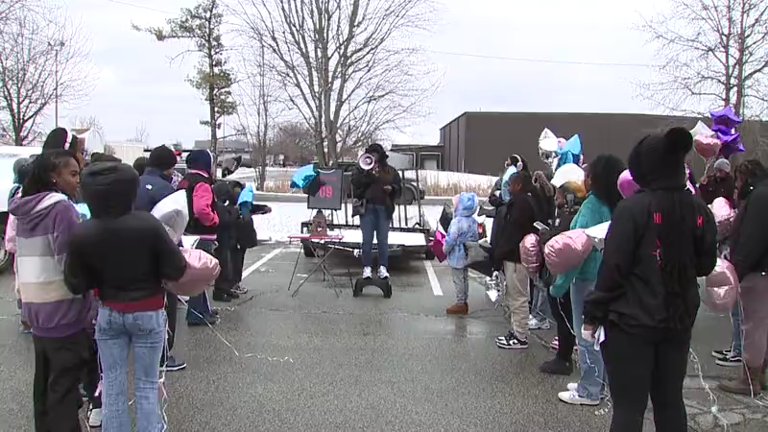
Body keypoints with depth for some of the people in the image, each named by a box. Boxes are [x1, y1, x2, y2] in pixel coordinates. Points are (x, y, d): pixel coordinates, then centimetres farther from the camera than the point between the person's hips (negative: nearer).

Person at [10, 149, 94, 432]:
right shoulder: (62, 207, -15)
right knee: (64, 384, 1)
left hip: (36, 309, 8)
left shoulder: (24, 209, 10)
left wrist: (27, 298, 21)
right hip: (64, 311, -8)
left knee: (44, 381, 19)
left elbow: (21, 260, 15)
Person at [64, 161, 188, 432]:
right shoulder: (148, 224, -19)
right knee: (147, 385, 10)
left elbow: (76, 285, -4)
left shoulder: (81, 234, -12)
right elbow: (177, 270, -14)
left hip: (108, 314, 2)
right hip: (148, 313, -2)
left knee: (113, 386, 14)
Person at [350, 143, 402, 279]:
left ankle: (383, 267, 7)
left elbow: (398, 187, 13)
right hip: (367, 207, -1)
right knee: (367, 240, -1)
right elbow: (355, 183, -4)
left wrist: (392, 188, -8)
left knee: (383, 240, 2)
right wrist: (367, 174, -15)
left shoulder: (390, 171, 13)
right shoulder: (361, 169, 10)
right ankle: (367, 267, 4)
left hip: (384, 208, 1)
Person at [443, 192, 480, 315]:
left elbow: (450, 240, -21)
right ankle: (464, 302, 26)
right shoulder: (473, 221, 0)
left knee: (458, 280, 2)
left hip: (457, 256, -8)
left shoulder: (457, 222, -24)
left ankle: (460, 304, 10)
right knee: (465, 278, 17)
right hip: (468, 256, 8)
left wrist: (445, 249, -4)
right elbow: (476, 237, 8)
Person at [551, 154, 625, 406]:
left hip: (589, 278, -8)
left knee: (586, 334, 2)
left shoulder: (592, 205, -18)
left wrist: (559, 284, -14)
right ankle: (594, 383, 28)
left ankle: (589, 391, 11)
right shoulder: (616, 206, 7)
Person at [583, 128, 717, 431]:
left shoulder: (633, 208, -15)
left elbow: (613, 267, -15)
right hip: (679, 321, 6)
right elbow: (705, 265, 10)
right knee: (670, 401, 18)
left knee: (628, 407, 1)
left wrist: (593, 315, -7)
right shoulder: (698, 210, 0)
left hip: (633, 321, -5)